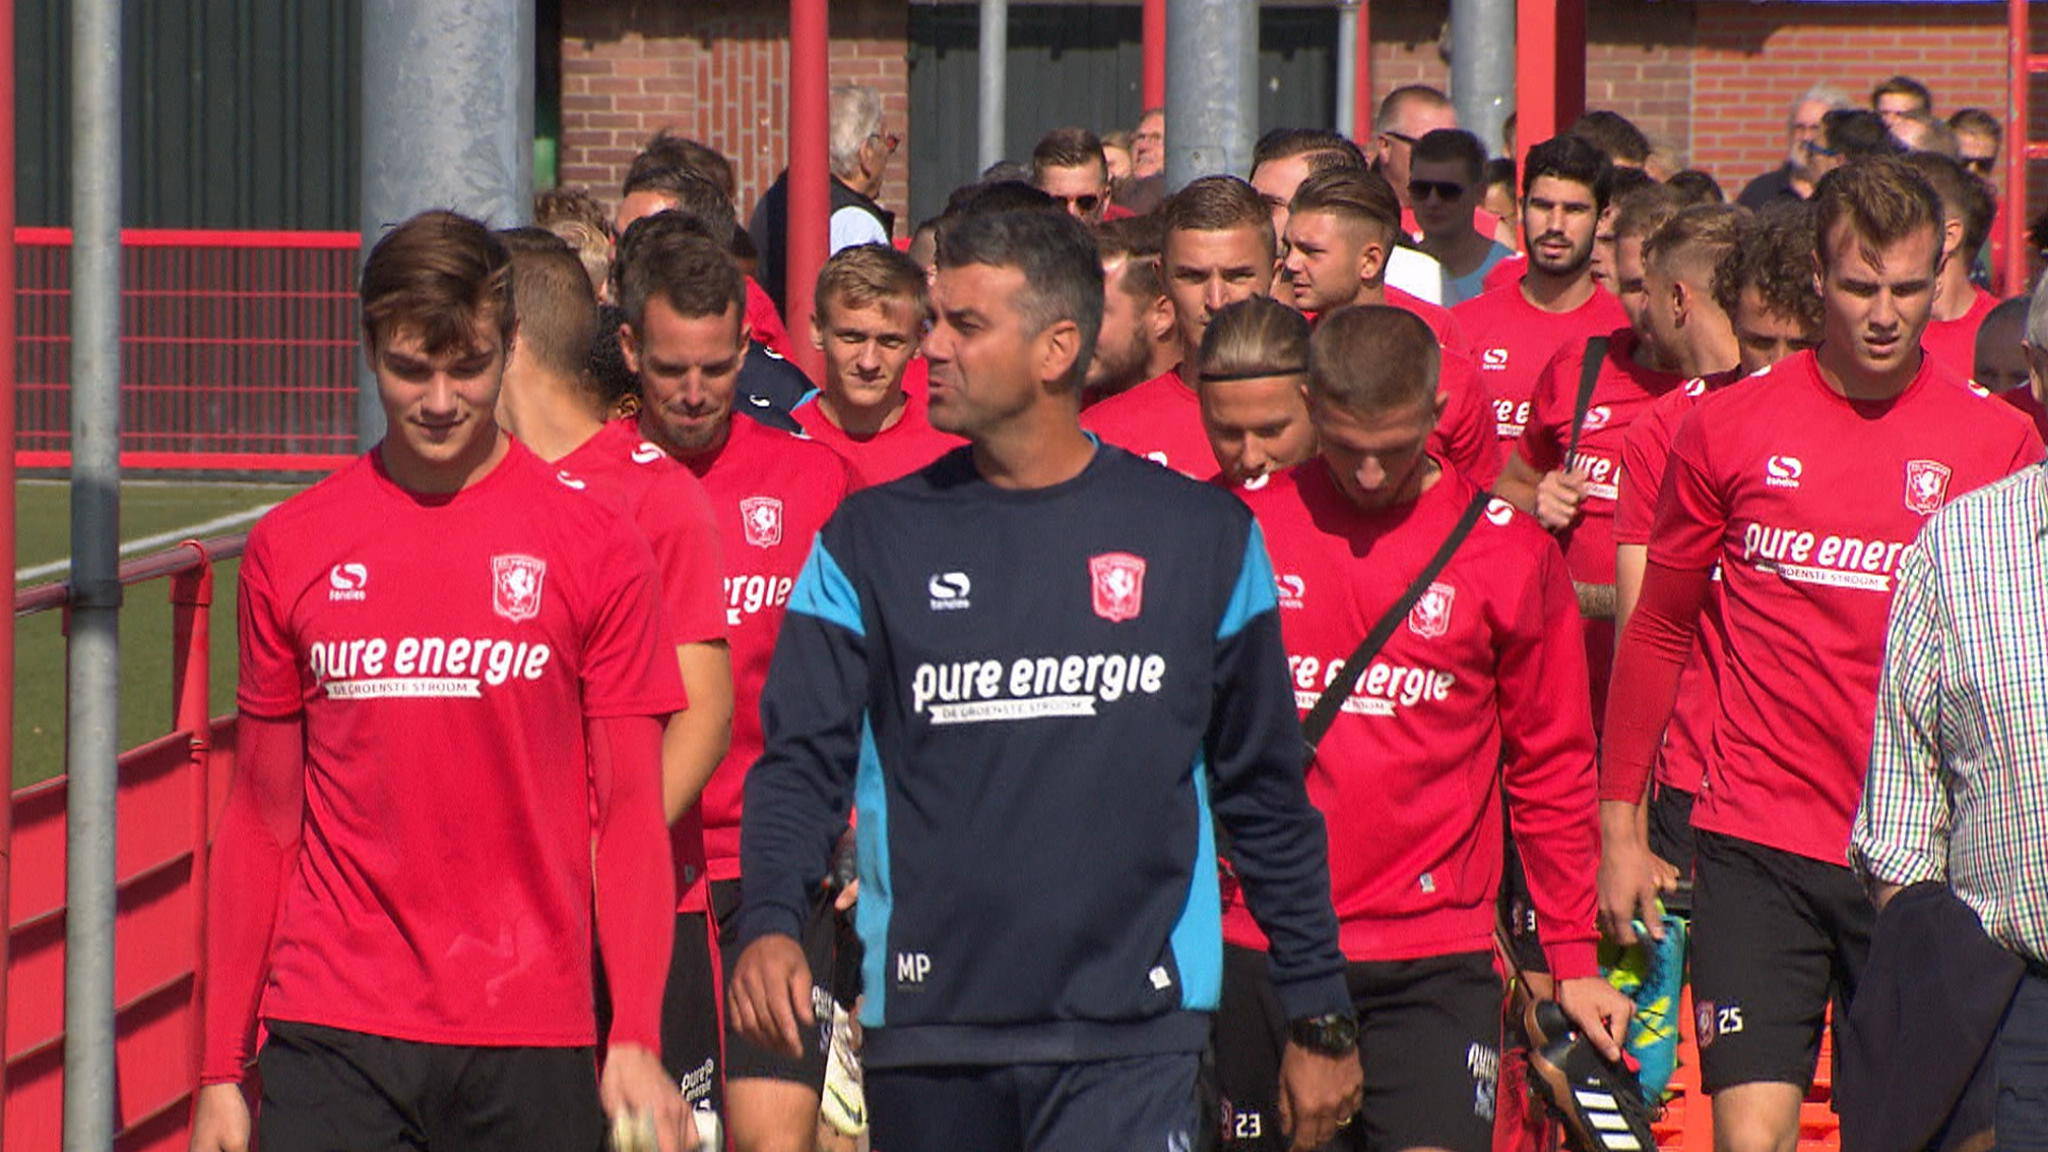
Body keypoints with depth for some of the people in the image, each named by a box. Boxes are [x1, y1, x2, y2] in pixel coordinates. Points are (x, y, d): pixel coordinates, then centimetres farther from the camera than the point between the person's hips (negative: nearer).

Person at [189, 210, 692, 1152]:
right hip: (331, 1038, 1)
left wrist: (636, 1044, -8)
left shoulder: (596, 549, 2)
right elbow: (260, 818, 12)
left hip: (532, 1045, -1)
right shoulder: (290, 548, 8)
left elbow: (630, 814, 3)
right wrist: (221, 1067, 8)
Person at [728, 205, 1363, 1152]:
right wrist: (769, 923, -20)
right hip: (927, 1036, 2)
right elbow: (802, 762, 0)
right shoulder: (872, 541, 7)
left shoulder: (1204, 539, 6)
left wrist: (1318, 1014, 11)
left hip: (1131, 1037, -2)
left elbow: (1267, 793, 12)